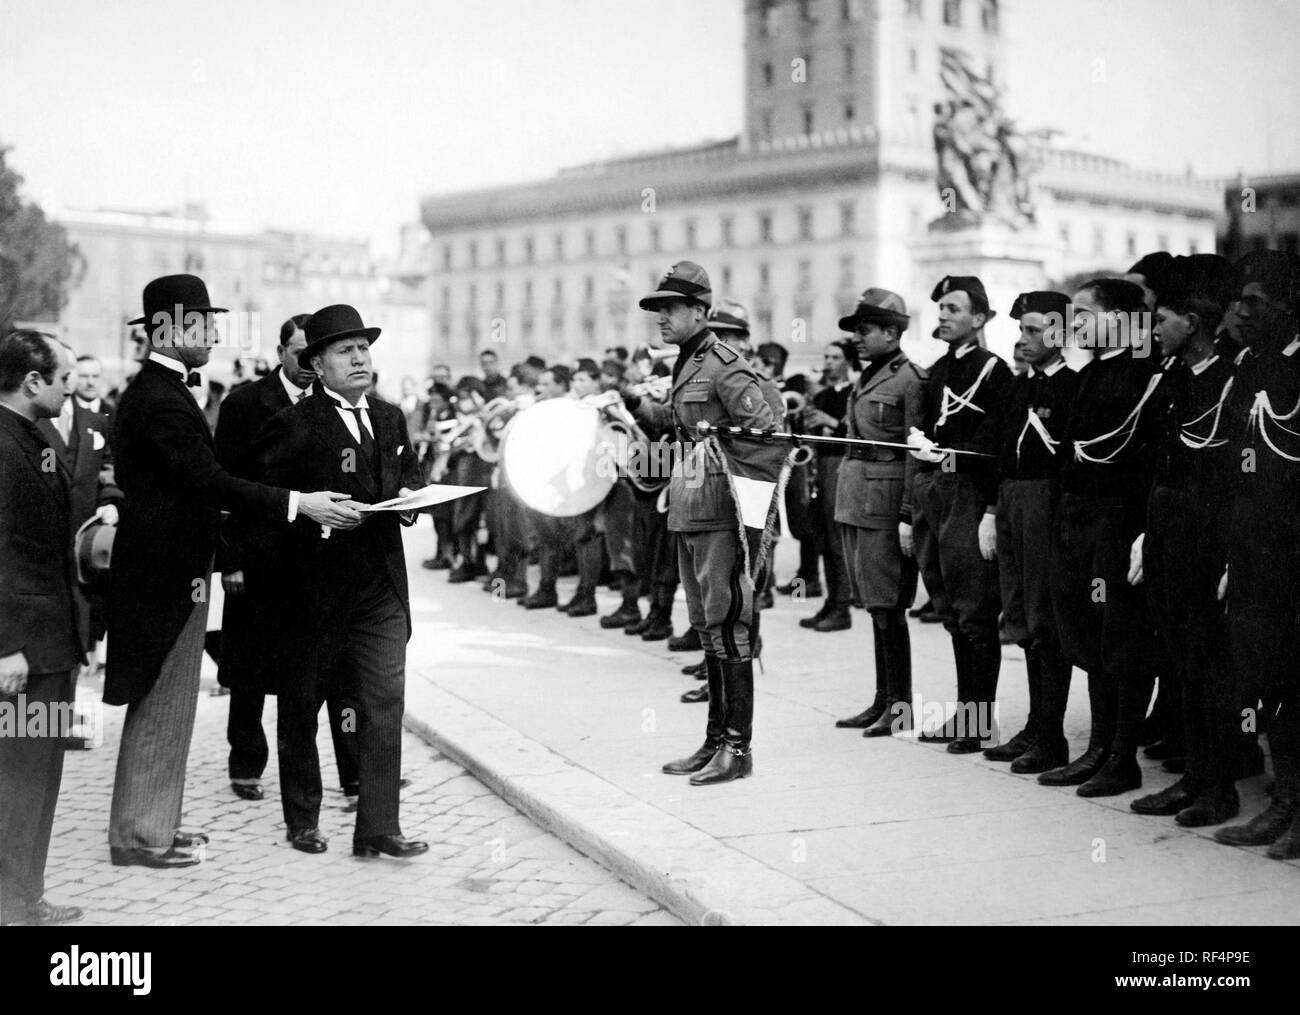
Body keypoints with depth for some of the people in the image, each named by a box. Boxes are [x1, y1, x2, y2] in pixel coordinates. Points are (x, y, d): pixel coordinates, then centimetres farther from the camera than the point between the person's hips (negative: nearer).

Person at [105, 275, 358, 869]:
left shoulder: (154, 391, 12)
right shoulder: (161, 399, -20)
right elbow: (210, 483, -26)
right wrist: (300, 504, -26)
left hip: (166, 564, 10)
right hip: (167, 573, -10)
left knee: (162, 705, 17)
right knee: (161, 704, 0)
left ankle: (152, 822, 28)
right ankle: (140, 837, 10)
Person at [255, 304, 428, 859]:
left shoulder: (390, 418, 11)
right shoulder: (293, 425, -8)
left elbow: (410, 474, 24)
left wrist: (410, 496, 3)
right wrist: (316, 514, -20)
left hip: (382, 587, 4)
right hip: (315, 586, -4)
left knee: (385, 702, -4)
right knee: (301, 704, 10)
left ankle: (378, 828, -1)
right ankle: (302, 820, 27)